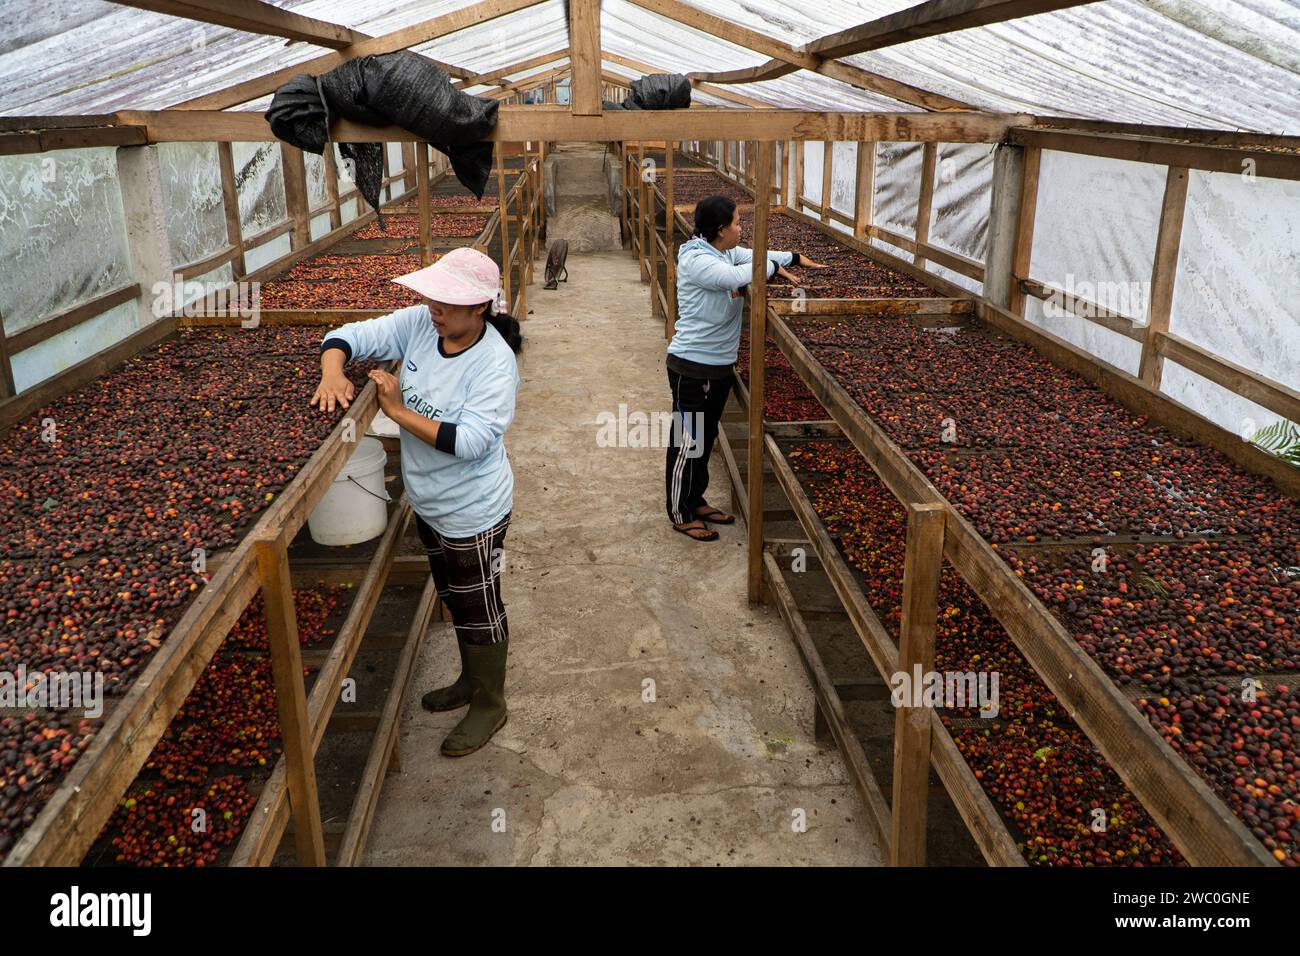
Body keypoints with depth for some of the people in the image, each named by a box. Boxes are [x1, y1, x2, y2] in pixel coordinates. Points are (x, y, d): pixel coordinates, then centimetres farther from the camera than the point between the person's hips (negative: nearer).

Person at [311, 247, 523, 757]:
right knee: (456, 599, 26)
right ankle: (470, 680, 48)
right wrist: (333, 372, -27)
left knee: (479, 610, 10)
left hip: (472, 514, -7)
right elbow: (349, 336, -5)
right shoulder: (418, 323, -7)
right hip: (428, 503, 7)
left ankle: (489, 705, 32)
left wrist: (398, 411, -28)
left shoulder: (494, 362, -25)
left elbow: (469, 441, -32)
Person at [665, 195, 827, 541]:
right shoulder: (697, 261, -23)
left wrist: (796, 258, 20)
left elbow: (753, 255, 24)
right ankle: (681, 515, 16)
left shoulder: (724, 251, 6)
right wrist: (775, 268, -18)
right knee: (687, 441, 3)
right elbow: (739, 276, -35)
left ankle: (696, 501, 35)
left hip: (719, 365, 10)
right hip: (692, 367, -10)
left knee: (706, 438, 20)